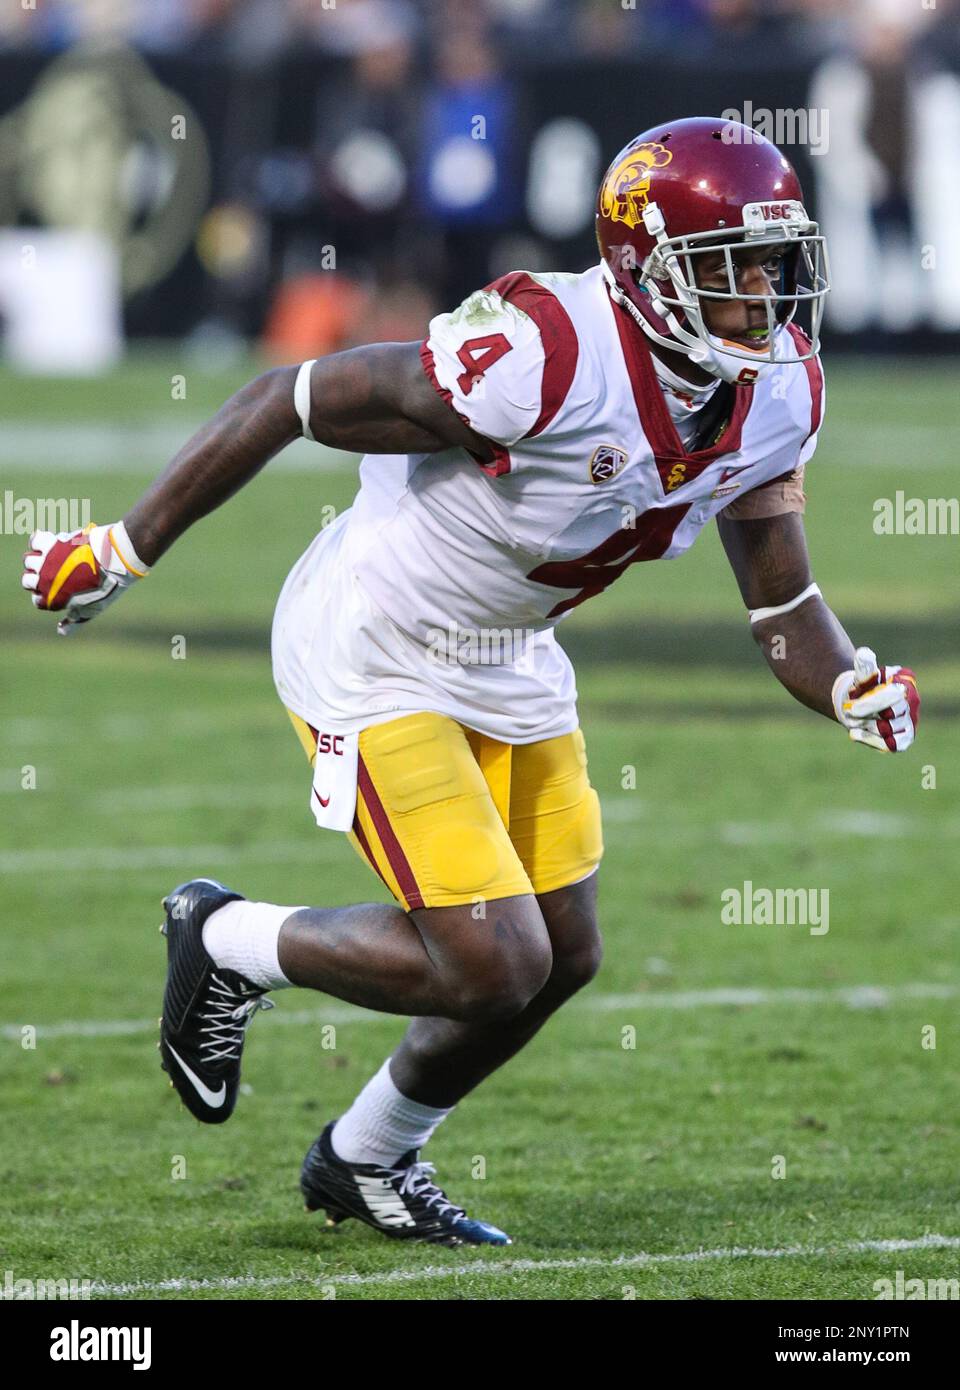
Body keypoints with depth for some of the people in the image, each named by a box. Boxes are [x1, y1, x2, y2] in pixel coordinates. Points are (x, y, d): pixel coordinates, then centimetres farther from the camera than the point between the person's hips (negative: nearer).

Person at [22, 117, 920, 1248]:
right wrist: (125, 552, -17)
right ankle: (228, 942, 14)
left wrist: (855, 691, -21)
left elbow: (781, 603, 2)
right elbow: (288, 402, -24)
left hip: (508, 660, 8)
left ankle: (367, 1161, 35)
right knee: (492, 966, -12)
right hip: (374, 656, -8)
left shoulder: (775, 396, -9)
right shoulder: (541, 359, -33)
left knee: (562, 956, 11)